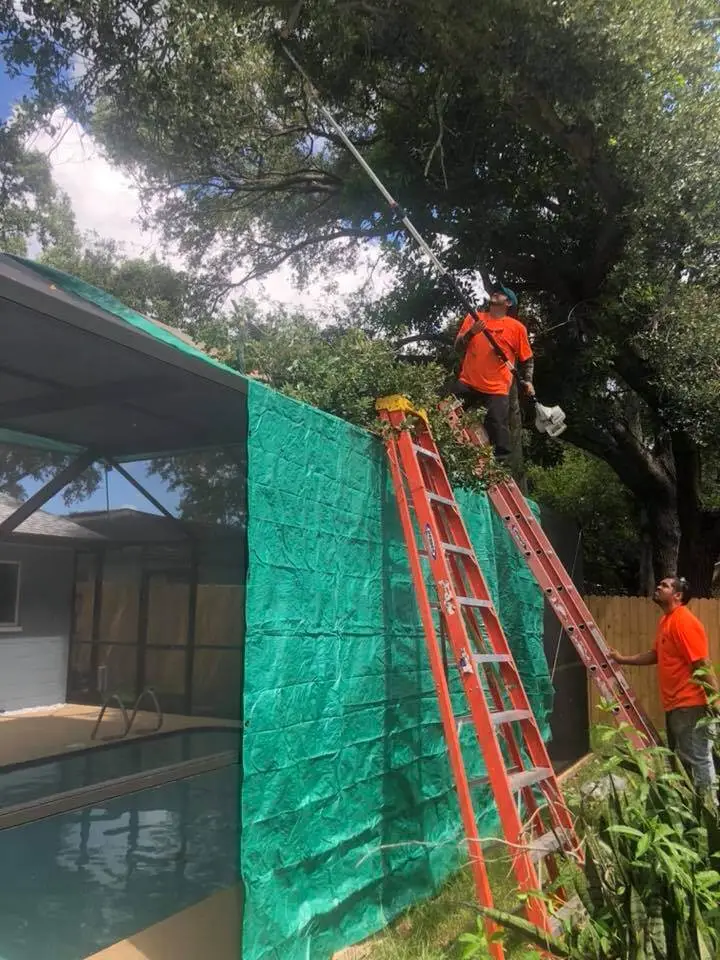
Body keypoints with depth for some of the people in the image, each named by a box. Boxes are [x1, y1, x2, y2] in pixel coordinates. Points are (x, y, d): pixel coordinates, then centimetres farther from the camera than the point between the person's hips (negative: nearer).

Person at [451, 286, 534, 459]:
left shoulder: (517, 327, 4)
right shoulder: (473, 318, 10)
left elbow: (527, 359, 9)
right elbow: (458, 348, 6)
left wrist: (527, 381, -5)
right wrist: (471, 332, -10)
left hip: (497, 390, -2)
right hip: (467, 384, 3)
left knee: (498, 430, -9)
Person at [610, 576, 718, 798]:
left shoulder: (684, 621, -18)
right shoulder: (666, 620, 13)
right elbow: (655, 655, 26)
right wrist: (622, 659, 27)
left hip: (690, 704, -10)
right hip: (674, 704, 10)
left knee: (698, 758, -4)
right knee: (680, 758, 19)